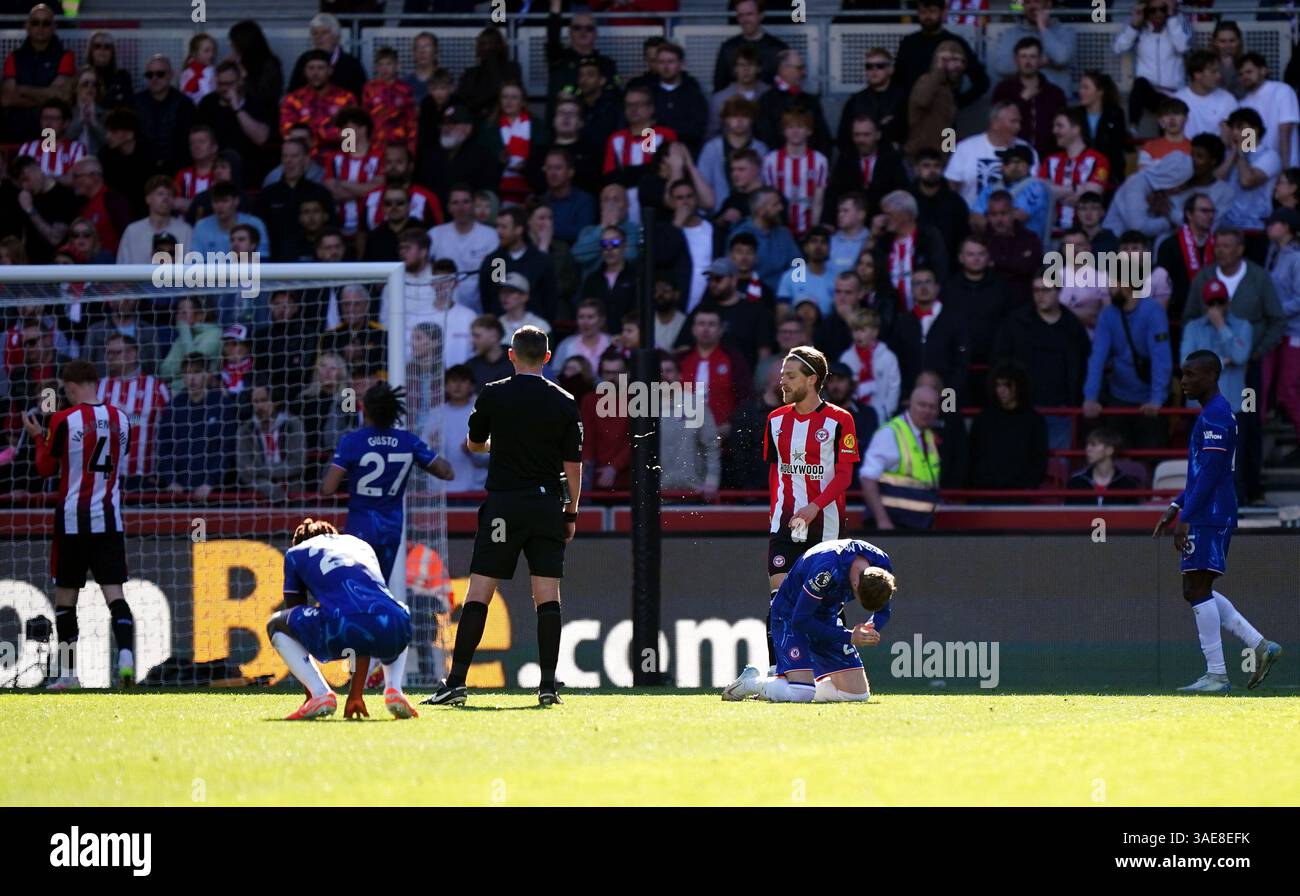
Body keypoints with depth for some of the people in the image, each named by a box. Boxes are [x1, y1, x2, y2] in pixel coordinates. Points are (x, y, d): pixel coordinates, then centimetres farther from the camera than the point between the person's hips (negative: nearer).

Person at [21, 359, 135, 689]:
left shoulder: (64, 420, -10)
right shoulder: (120, 419, 4)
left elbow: (46, 468, 0)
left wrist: (37, 437, 17)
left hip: (73, 520, -3)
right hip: (110, 519, 3)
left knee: (65, 596, 8)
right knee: (114, 592, -1)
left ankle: (68, 673, 11)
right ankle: (126, 656, -21)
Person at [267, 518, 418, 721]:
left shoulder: (296, 553, 27)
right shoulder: (362, 545, 37)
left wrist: (309, 691, 36)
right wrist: (356, 693, 44)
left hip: (342, 631, -4)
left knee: (275, 625, 25)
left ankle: (319, 695, 3)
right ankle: (394, 691, 15)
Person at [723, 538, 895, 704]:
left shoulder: (882, 565, -16)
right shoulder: (826, 570, -36)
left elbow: (883, 610, 2)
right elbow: (800, 621, -28)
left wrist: (869, 630, -22)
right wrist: (849, 637, -28)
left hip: (827, 618, 7)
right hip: (790, 615, -7)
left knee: (858, 693, -2)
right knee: (802, 694, -26)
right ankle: (751, 682, 5)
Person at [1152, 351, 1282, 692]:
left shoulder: (1215, 416, -14)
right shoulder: (1213, 414, 19)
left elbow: (1209, 473, -20)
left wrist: (1185, 518, -22)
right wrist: (1174, 507, 24)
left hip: (1208, 518, -10)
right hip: (1209, 518, 10)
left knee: (1197, 589, -9)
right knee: (1197, 591, 13)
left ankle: (1216, 675, -8)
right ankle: (1260, 645, 12)